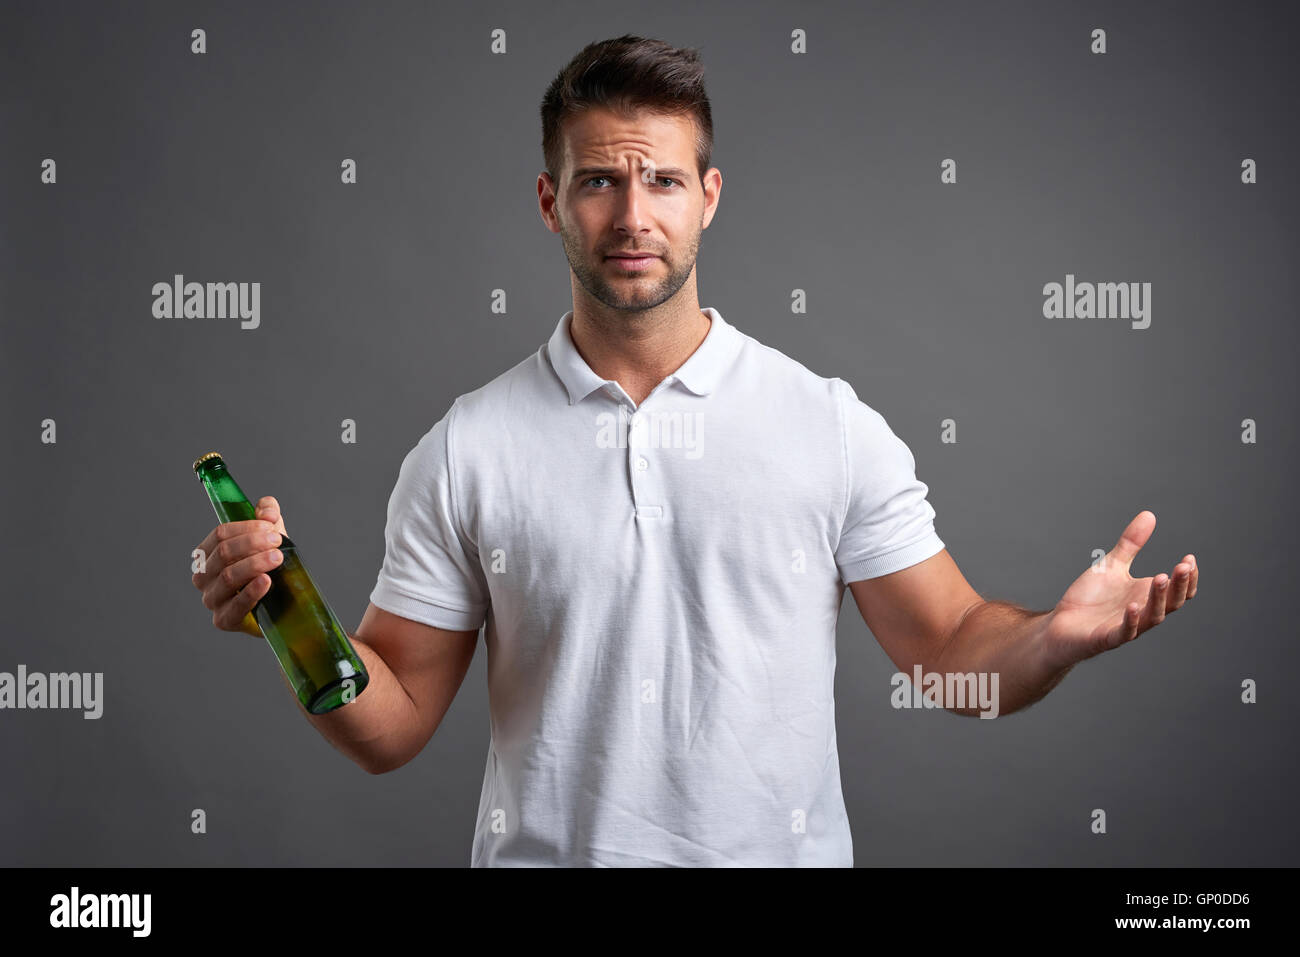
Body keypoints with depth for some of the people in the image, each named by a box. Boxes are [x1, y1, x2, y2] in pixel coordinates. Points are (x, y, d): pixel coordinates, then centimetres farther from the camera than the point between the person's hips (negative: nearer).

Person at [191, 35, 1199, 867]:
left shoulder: (834, 427, -3)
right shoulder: (465, 452, -3)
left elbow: (955, 651, -2)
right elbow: (392, 726, -1)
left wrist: (1062, 633, -21)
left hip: (781, 850, 0)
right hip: (545, 849, 0)